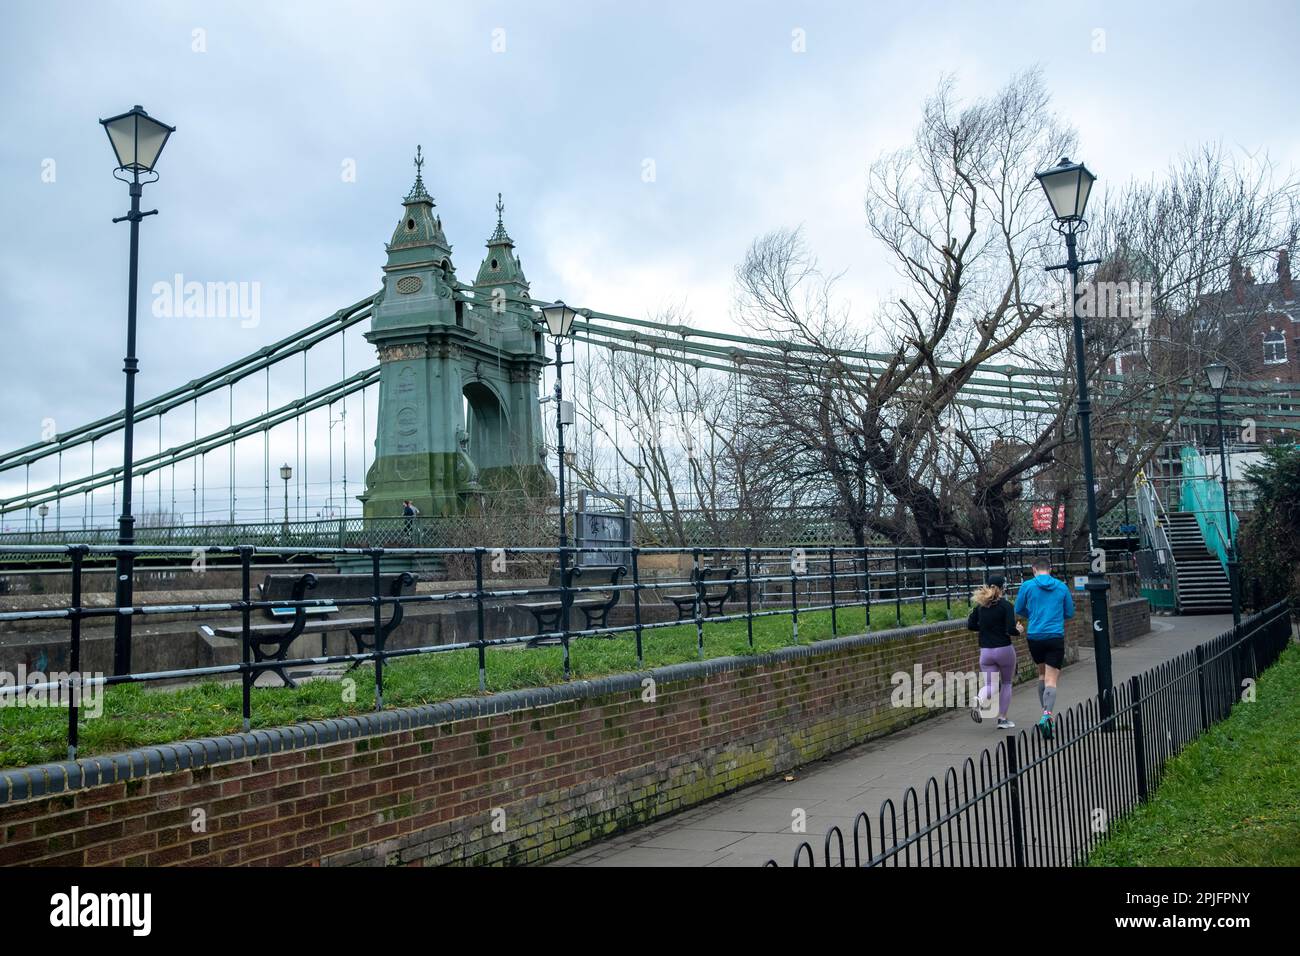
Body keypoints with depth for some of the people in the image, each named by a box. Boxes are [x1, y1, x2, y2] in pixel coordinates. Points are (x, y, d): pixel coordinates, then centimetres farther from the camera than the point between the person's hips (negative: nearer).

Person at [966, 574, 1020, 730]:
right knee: (1006, 683, 18)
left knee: (990, 686, 8)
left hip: (985, 651, 3)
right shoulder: (1005, 605, -11)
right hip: (1004, 649, -3)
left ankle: (980, 700, -26)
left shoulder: (980, 604, 3)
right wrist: (1018, 630, 3)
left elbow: (970, 625, 5)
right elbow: (1011, 629, -18)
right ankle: (1002, 720, 19)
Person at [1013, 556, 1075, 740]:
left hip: (1034, 636, 1)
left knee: (1042, 674, 22)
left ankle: (1046, 713, 27)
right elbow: (1070, 613, 11)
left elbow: (1018, 609, 8)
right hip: (1056, 637, -1)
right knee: (1051, 679, -5)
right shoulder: (1062, 587, 3)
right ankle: (1047, 714, -26)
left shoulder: (1028, 585, -1)